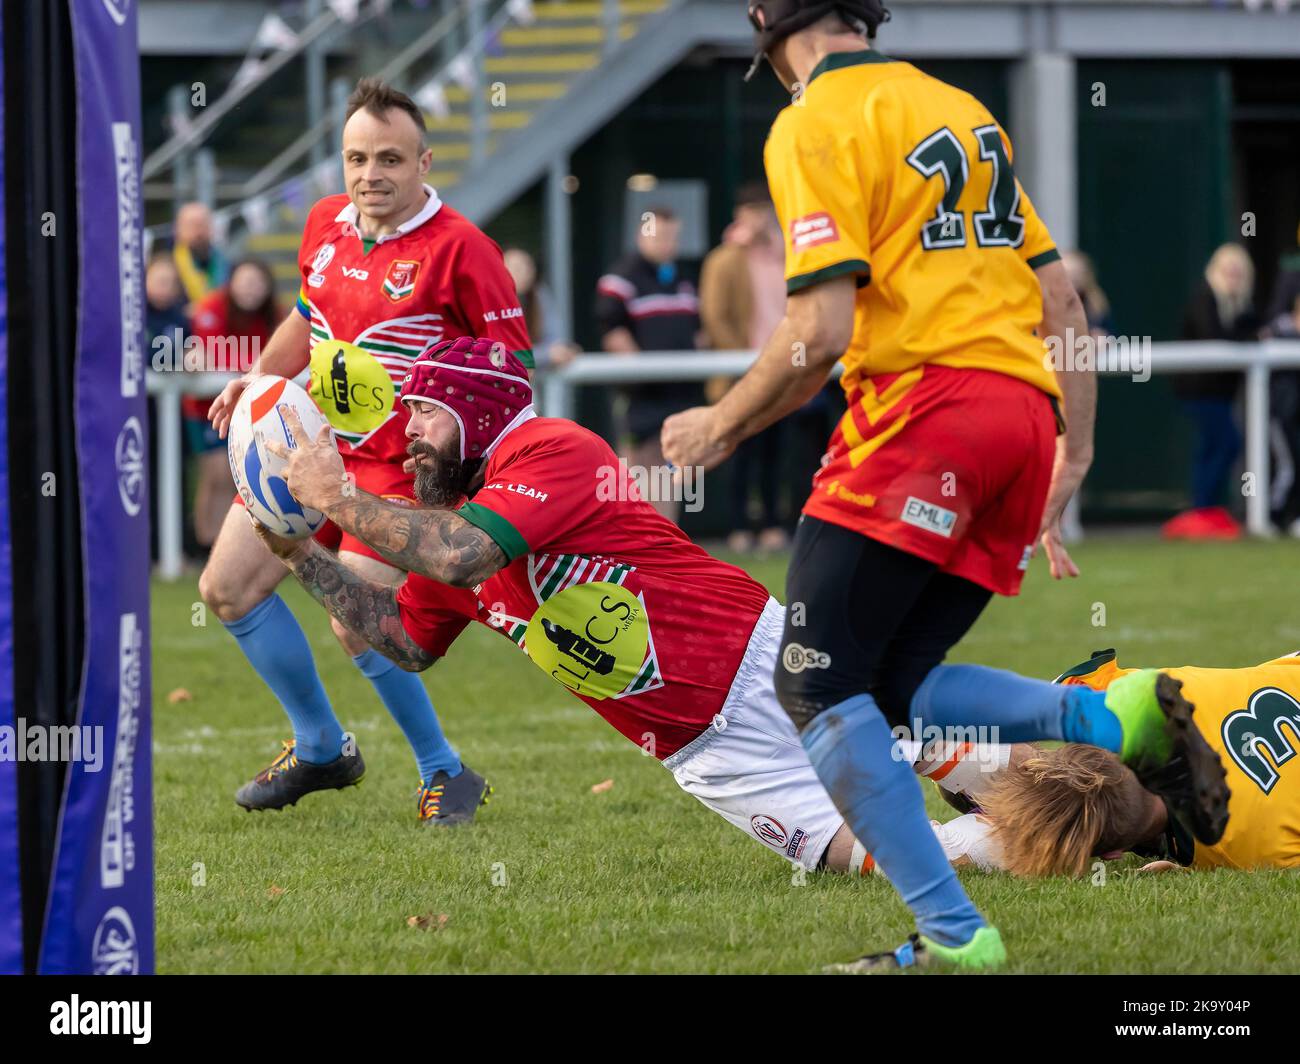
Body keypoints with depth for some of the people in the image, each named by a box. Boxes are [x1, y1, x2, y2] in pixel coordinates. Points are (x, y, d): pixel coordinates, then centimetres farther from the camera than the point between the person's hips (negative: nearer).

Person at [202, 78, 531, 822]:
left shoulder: (458, 248, -15)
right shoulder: (326, 225, 6)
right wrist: (258, 379, 12)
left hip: (397, 462, -7)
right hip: (311, 443, 8)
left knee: (357, 626, -16)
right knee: (227, 587, 6)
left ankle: (445, 774, 6)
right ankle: (320, 748, 23)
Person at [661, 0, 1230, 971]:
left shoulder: (816, 127, -2)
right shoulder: (963, 110, 22)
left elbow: (821, 335, -11)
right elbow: (1062, 305, 22)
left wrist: (722, 428, 3)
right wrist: (1073, 457, 26)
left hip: (921, 408, -8)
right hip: (1025, 412, 8)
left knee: (816, 689, -3)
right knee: (896, 685, 14)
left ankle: (952, 934, -11)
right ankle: (1120, 721, -6)